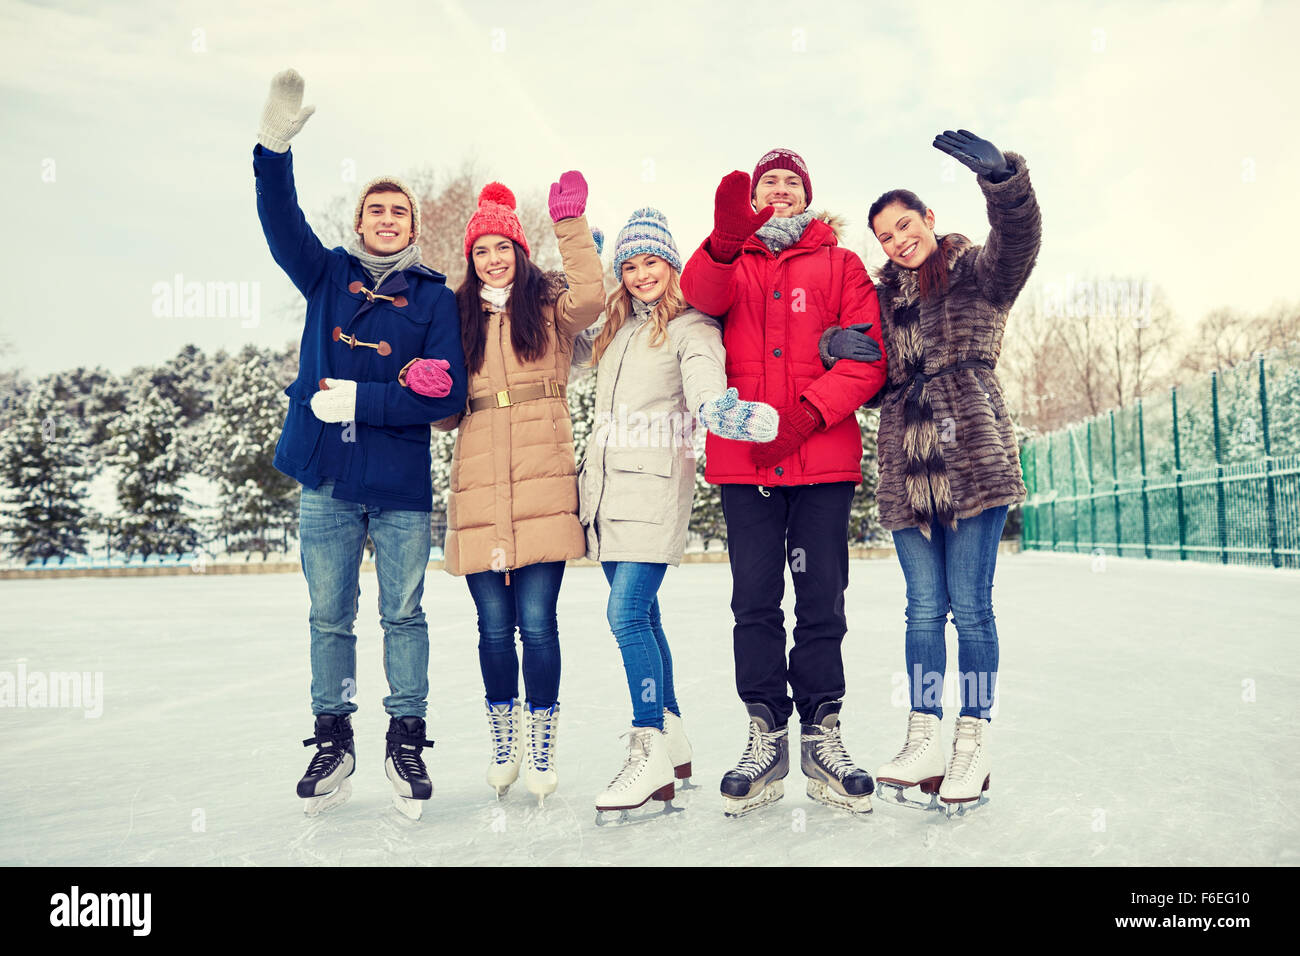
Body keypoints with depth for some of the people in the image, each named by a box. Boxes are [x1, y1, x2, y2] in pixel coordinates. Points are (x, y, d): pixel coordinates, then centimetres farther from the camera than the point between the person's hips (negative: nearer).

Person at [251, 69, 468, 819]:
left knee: (403, 614, 5)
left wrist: (359, 400, -14)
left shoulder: (433, 297, 2)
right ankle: (333, 742, 21)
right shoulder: (328, 274, 10)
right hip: (327, 480, 2)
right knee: (330, 617, 9)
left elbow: (448, 394, -8)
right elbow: (281, 221, -6)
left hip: (402, 482, -2)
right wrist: (275, 146, -21)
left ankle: (407, 742, 18)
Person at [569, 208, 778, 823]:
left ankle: (651, 751, -6)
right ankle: (673, 744, 20)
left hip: (653, 486, -7)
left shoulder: (692, 328, -2)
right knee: (641, 614, 10)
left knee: (626, 613, -16)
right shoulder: (615, 330, 19)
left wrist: (727, 413, -41)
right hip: (606, 486, 7)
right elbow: (571, 349, 34)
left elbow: (709, 398, -17)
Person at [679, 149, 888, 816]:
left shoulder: (840, 264, 13)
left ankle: (821, 735, 12)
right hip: (743, 460, 1)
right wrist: (727, 240, -29)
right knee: (754, 600, 1)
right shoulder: (729, 261, 16)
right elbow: (701, 293, -9)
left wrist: (807, 415, -12)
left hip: (824, 456, 0)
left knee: (822, 600, 1)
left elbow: (868, 357, 2)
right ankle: (766, 738, 9)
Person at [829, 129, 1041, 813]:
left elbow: (1018, 241, -16)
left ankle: (973, 745, 5)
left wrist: (1001, 177, -36)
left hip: (973, 456, -4)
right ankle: (923, 741, 9)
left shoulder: (975, 272, 7)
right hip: (907, 466, 4)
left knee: (969, 604, -4)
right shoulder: (885, 298, 22)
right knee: (925, 606, 4)